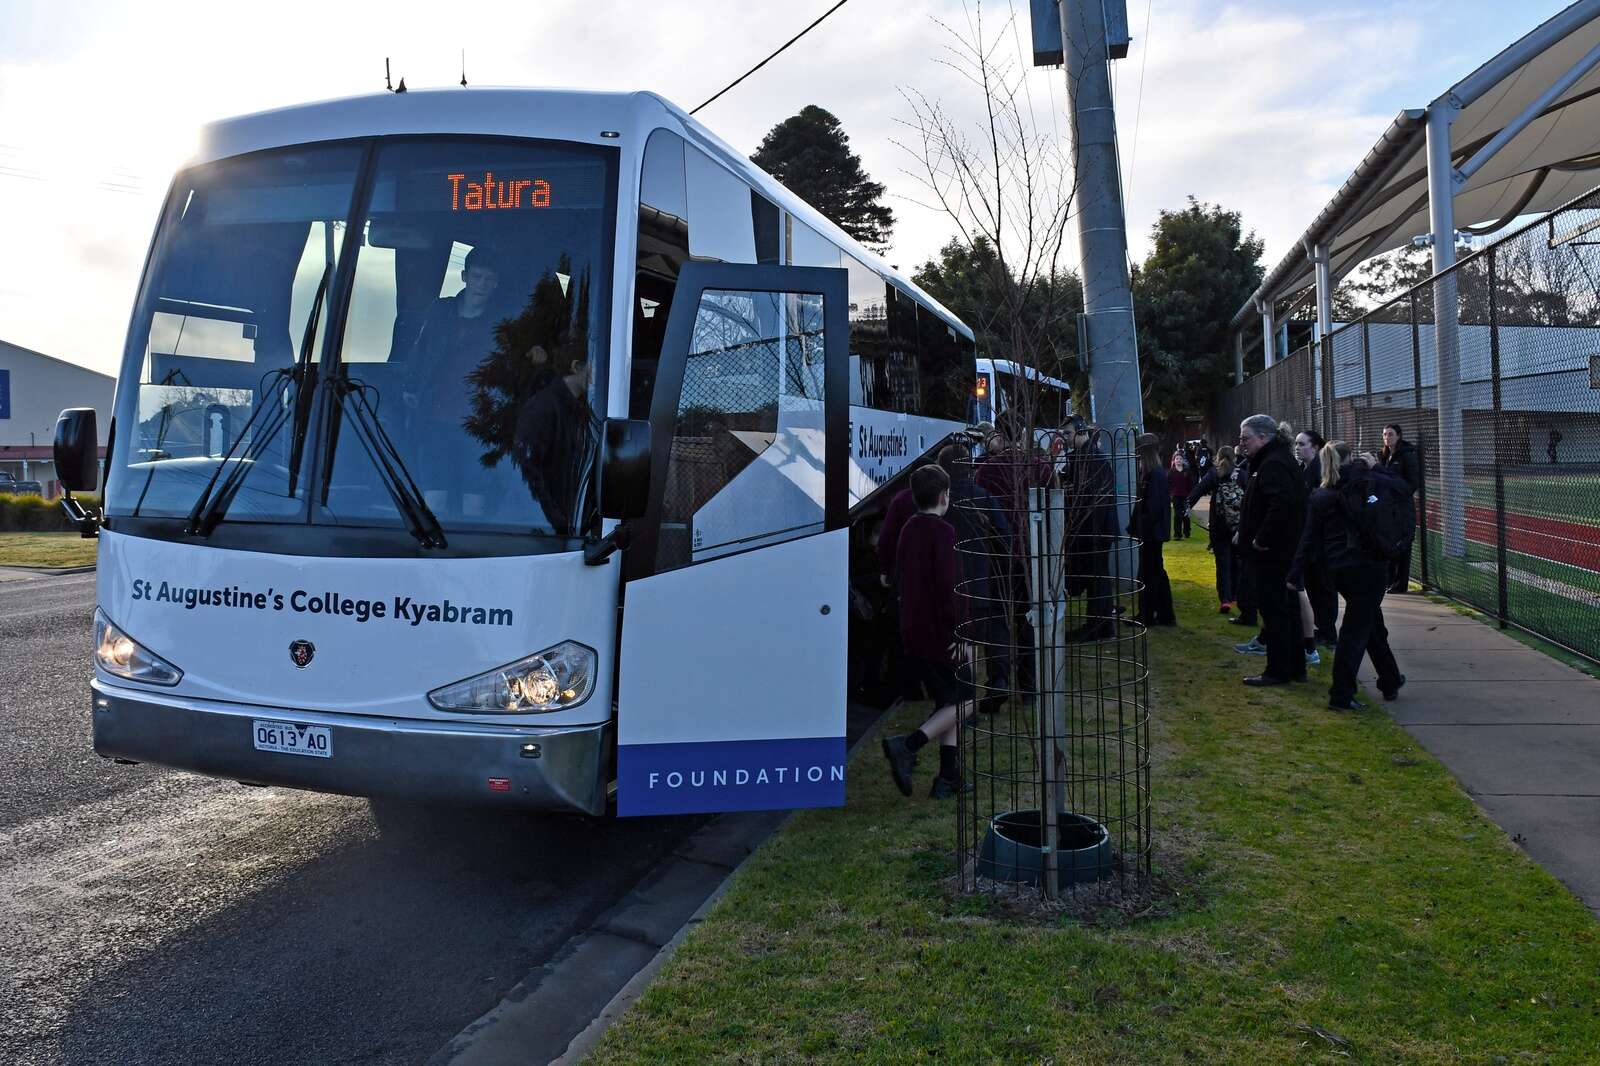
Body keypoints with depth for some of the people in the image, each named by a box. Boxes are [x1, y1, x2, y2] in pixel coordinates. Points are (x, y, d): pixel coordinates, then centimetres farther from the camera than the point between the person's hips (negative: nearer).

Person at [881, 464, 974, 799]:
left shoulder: (908, 529, 11)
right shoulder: (943, 531, -15)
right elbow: (948, 586, -21)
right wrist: (960, 633, -17)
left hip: (912, 634, 8)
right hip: (940, 634, -8)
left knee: (947, 703, 16)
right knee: (966, 700, 2)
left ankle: (948, 779, 15)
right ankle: (907, 746, -13)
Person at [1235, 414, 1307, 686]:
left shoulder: (1272, 465, -19)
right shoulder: (1278, 459, 15)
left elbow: (1282, 504, -33)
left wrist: (1262, 539, -24)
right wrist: (1245, 533, 14)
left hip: (1272, 552, -11)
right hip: (1283, 549, 11)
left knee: (1274, 609, -3)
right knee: (1286, 608, 16)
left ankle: (1278, 670, 5)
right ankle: (1295, 667, 25)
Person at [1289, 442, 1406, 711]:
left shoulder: (1318, 497, 5)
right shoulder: (1365, 483, -7)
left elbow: (1309, 539, 2)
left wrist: (1295, 574, 2)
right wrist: (1375, 466, 10)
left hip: (1338, 569, 5)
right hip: (1368, 566, -5)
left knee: (1372, 622, 22)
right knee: (1355, 630, -2)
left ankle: (1390, 681, 35)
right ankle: (1341, 695, -2)